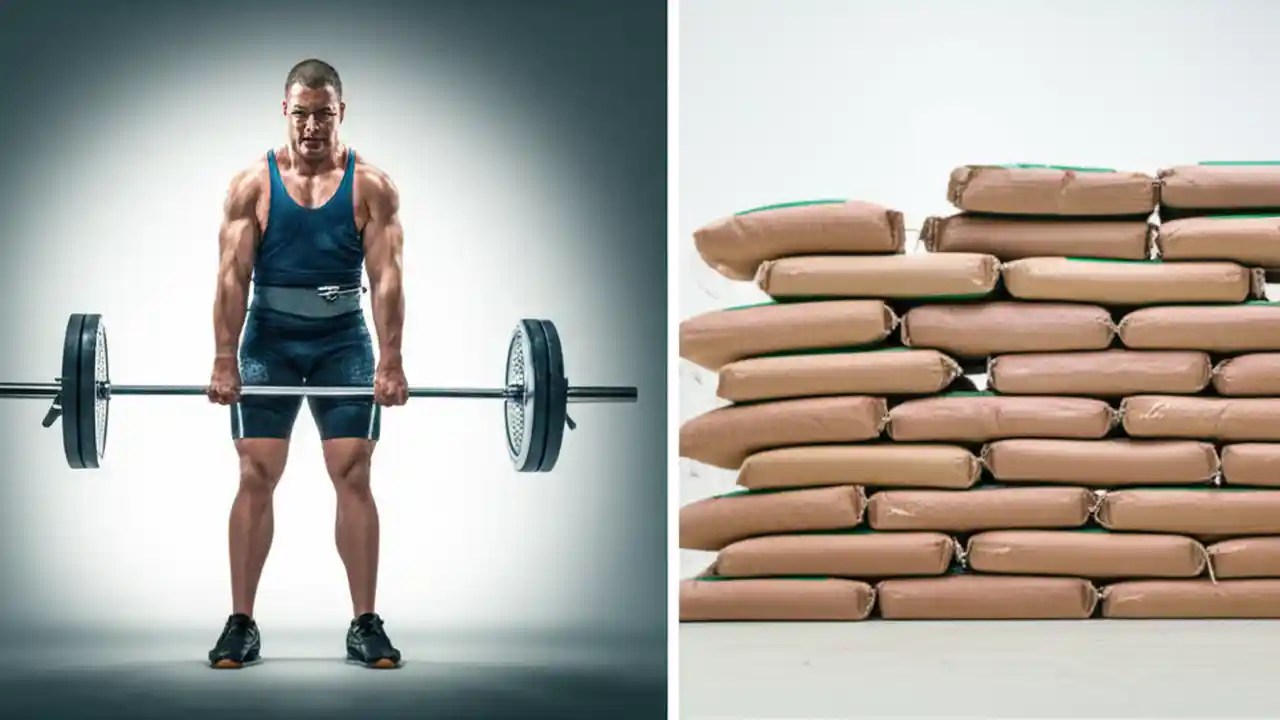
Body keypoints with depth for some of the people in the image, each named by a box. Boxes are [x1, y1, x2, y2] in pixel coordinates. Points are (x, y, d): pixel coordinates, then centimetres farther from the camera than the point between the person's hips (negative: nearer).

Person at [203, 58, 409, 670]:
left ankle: (365, 624, 1)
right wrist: (224, 360, -15)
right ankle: (241, 624, 2)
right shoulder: (253, 184, -2)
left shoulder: (372, 185, -3)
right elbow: (233, 275, -8)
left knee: (354, 476, -4)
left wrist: (390, 361, -16)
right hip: (269, 338, 0)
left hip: (344, 340, 0)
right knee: (255, 477, -3)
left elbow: (387, 276, -8)